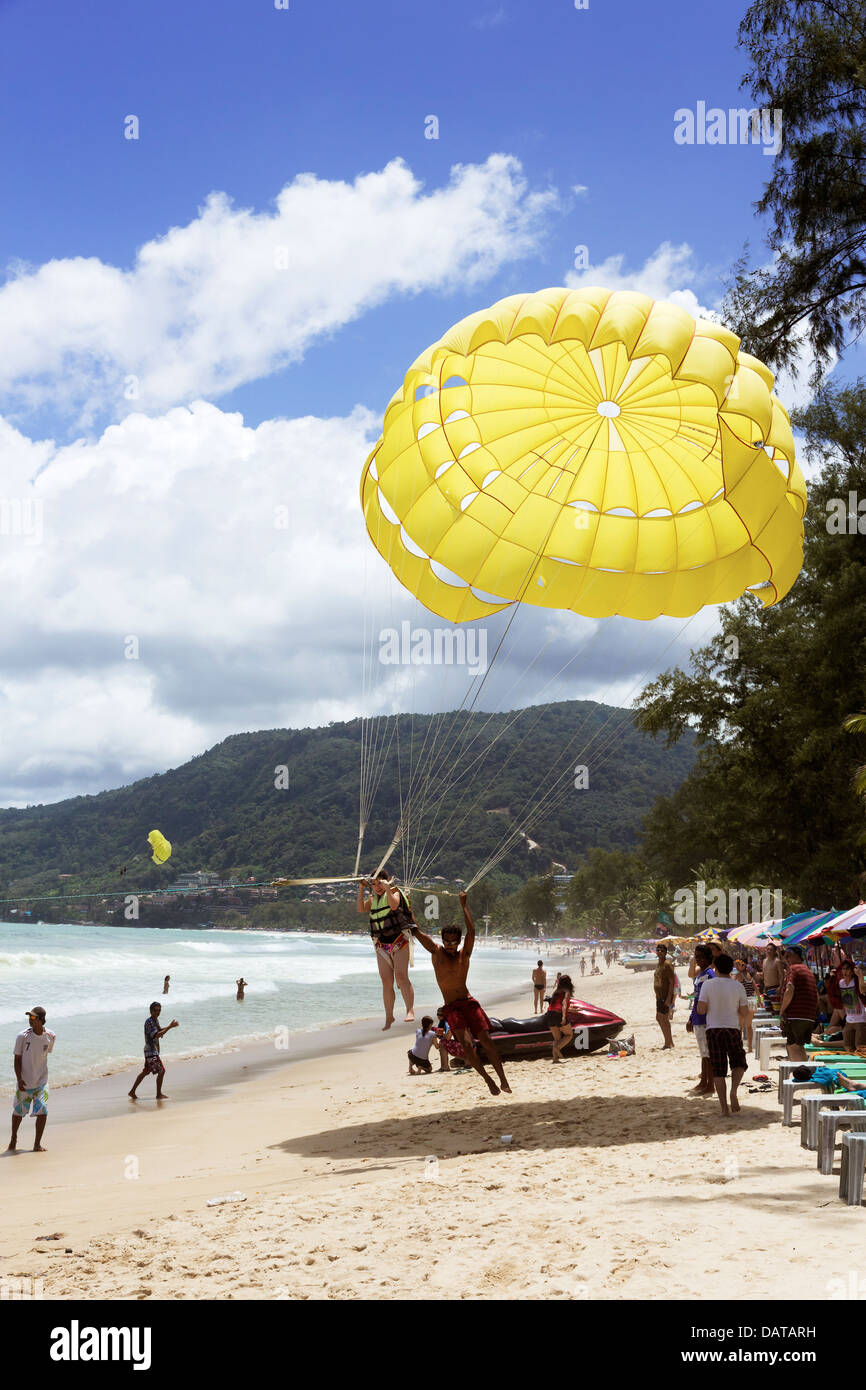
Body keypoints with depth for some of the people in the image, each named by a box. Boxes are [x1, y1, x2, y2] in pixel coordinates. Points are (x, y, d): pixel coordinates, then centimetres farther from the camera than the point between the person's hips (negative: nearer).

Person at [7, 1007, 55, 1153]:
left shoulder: (50, 1036, -7)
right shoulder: (23, 1036, -13)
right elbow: (17, 1058, -7)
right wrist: (19, 1079, -15)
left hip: (41, 1081, 1)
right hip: (24, 1082, -1)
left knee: (42, 1111, -9)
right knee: (18, 1111, 11)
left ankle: (37, 1144, 5)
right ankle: (13, 1139, 37)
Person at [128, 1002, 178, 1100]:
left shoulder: (156, 1020, 10)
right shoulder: (149, 1022, -19)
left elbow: (159, 1031, 23)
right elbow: (156, 1035, -28)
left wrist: (169, 1026, 6)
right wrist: (169, 1027, -29)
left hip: (154, 1050, 10)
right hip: (151, 1051, -10)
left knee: (145, 1071, 17)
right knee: (161, 1071, -8)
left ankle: (132, 1092, 24)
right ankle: (159, 1094, 2)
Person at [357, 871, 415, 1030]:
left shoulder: (394, 892, -3)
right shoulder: (373, 898, 13)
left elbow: (394, 905, -24)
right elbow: (361, 909, -3)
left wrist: (387, 889, -30)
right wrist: (361, 889, -8)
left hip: (399, 940, -5)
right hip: (381, 944, 5)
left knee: (401, 975, -19)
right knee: (386, 981, 2)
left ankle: (410, 1010, -22)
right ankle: (389, 1016, 9)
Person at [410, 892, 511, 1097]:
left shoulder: (464, 955, 5)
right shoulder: (437, 952, 5)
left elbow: (471, 930, -5)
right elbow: (416, 930, -1)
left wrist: (464, 905, -2)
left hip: (469, 1003, 1)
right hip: (451, 1008, -1)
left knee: (486, 1040, -9)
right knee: (466, 1044, -18)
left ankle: (503, 1079, -5)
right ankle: (488, 1080, -9)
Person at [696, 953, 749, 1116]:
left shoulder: (708, 985, -6)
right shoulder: (738, 986, -2)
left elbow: (701, 1010, -9)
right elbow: (744, 1013, 2)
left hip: (713, 1030, 0)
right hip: (732, 1029, 0)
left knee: (718, 1071, 5)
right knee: (739, 1063, 16)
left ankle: (724, 1107, 4)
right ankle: (734, 1090, -12)